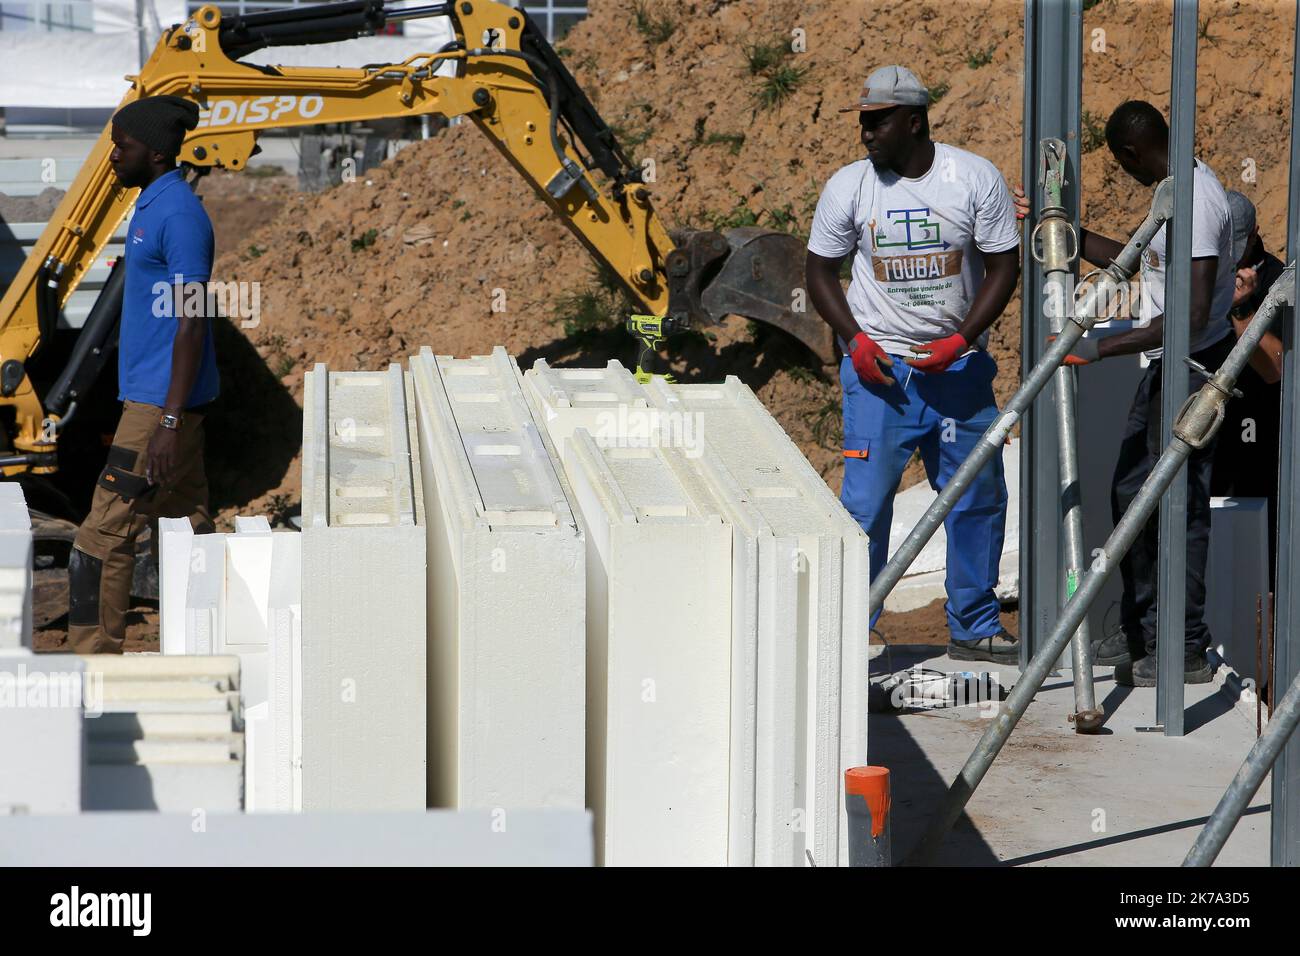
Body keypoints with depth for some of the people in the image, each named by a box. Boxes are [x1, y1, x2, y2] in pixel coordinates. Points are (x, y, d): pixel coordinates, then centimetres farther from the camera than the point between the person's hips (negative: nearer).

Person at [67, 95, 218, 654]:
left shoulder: (179, 216, -16)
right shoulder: (155, 208, 15)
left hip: (162, 404, -10)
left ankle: (95, 657, -6)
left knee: (104, 536, -9)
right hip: (152, 400, 10)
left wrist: (169, 423, -24)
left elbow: (191, 325, -20)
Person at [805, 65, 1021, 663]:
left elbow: (1003, 267, -1)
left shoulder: (976, 179, -5)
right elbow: (820, 271, 6)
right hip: (879, 367, -1)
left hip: (959, 366, 1)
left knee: (979, 498, 9)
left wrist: (962, 340, -13)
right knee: (866, 503, -6)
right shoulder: (849, 187, -3)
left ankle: (973, 629, 23)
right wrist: (854, 339, -8)